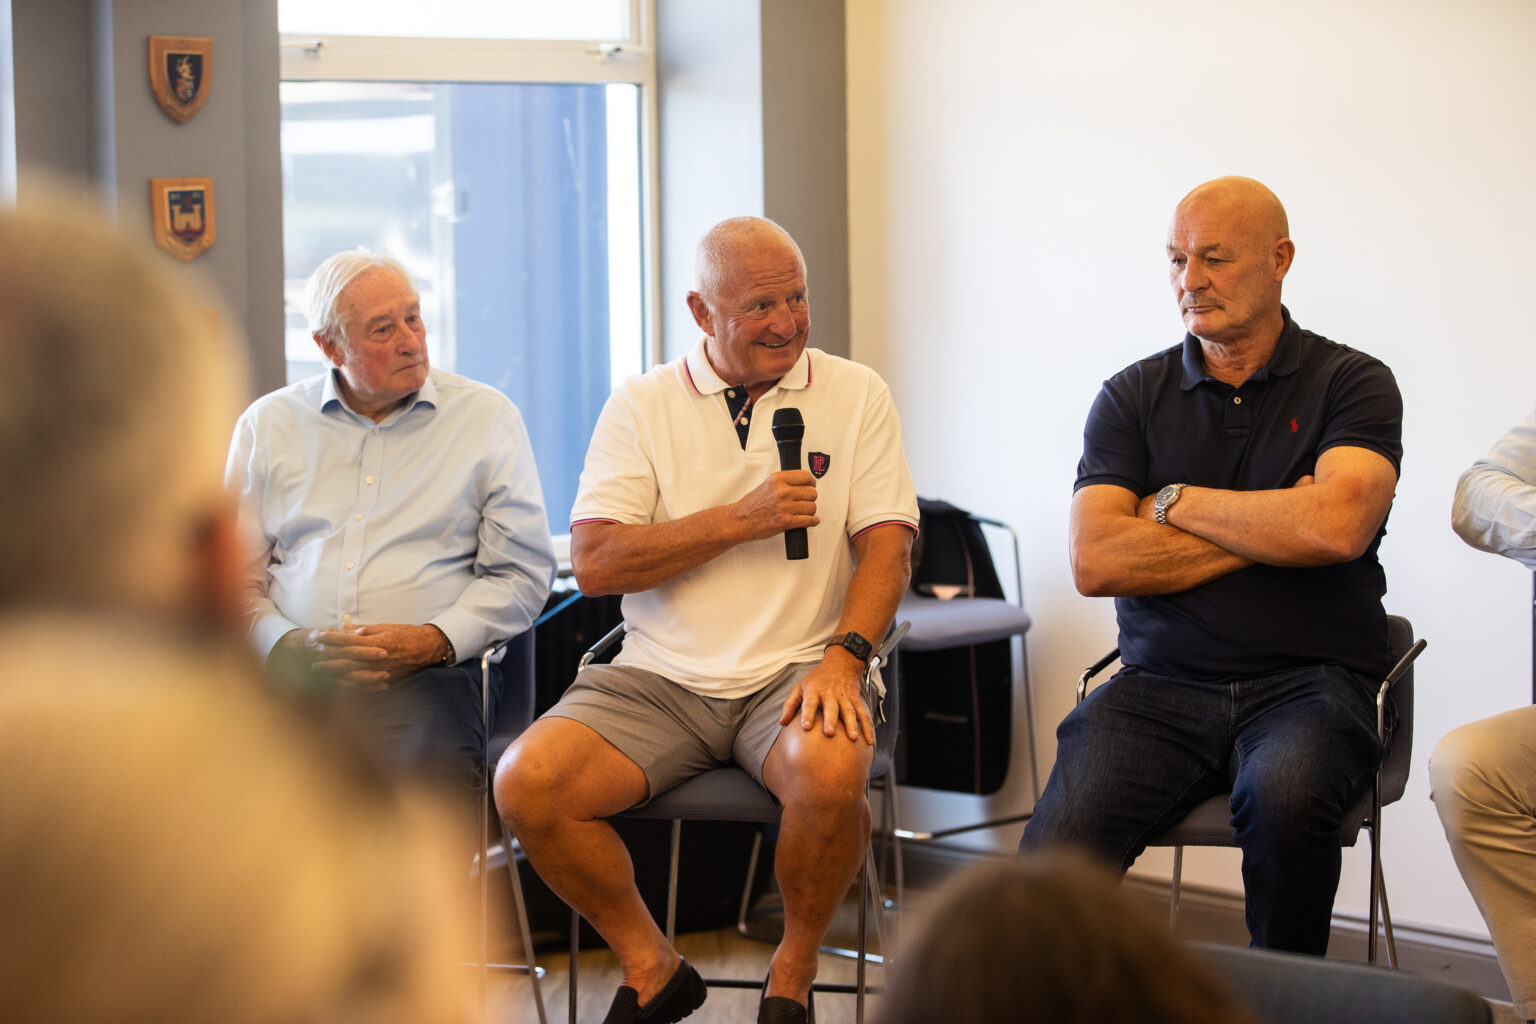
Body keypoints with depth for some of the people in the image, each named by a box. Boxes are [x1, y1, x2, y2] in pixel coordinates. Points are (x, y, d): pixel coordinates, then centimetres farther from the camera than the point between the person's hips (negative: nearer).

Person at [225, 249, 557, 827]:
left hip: (426, 673, -1)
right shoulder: (266, 425, 16)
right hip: (292, 672, 1)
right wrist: (287, 643, -7)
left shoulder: (486, 418, 12)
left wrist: (432, 641, -8)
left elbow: (522, 573, 8)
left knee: (437, 773, -33)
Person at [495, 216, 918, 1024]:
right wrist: (740, 520, -12)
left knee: (831, 773, -35)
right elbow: (595, 563, -4)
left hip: (794, 670, -1)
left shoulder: (855, 395, 7)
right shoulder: (642, 406, 6)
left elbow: (886, 544, -1)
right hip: (660, 678, 1)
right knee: (525, 784, -22)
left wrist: (844, 656, -19)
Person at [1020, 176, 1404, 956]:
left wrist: (1175, 502, -1)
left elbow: (1338, 526, -14)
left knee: (1284, 796, -36)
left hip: (1308, 680, -1)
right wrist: (1272, 531, -4)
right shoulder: (1133, 396, 12)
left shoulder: (1351, 384, 6)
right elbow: (1095, 562, -2)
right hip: (1159, 686, 2)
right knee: (1058, 847, -27)